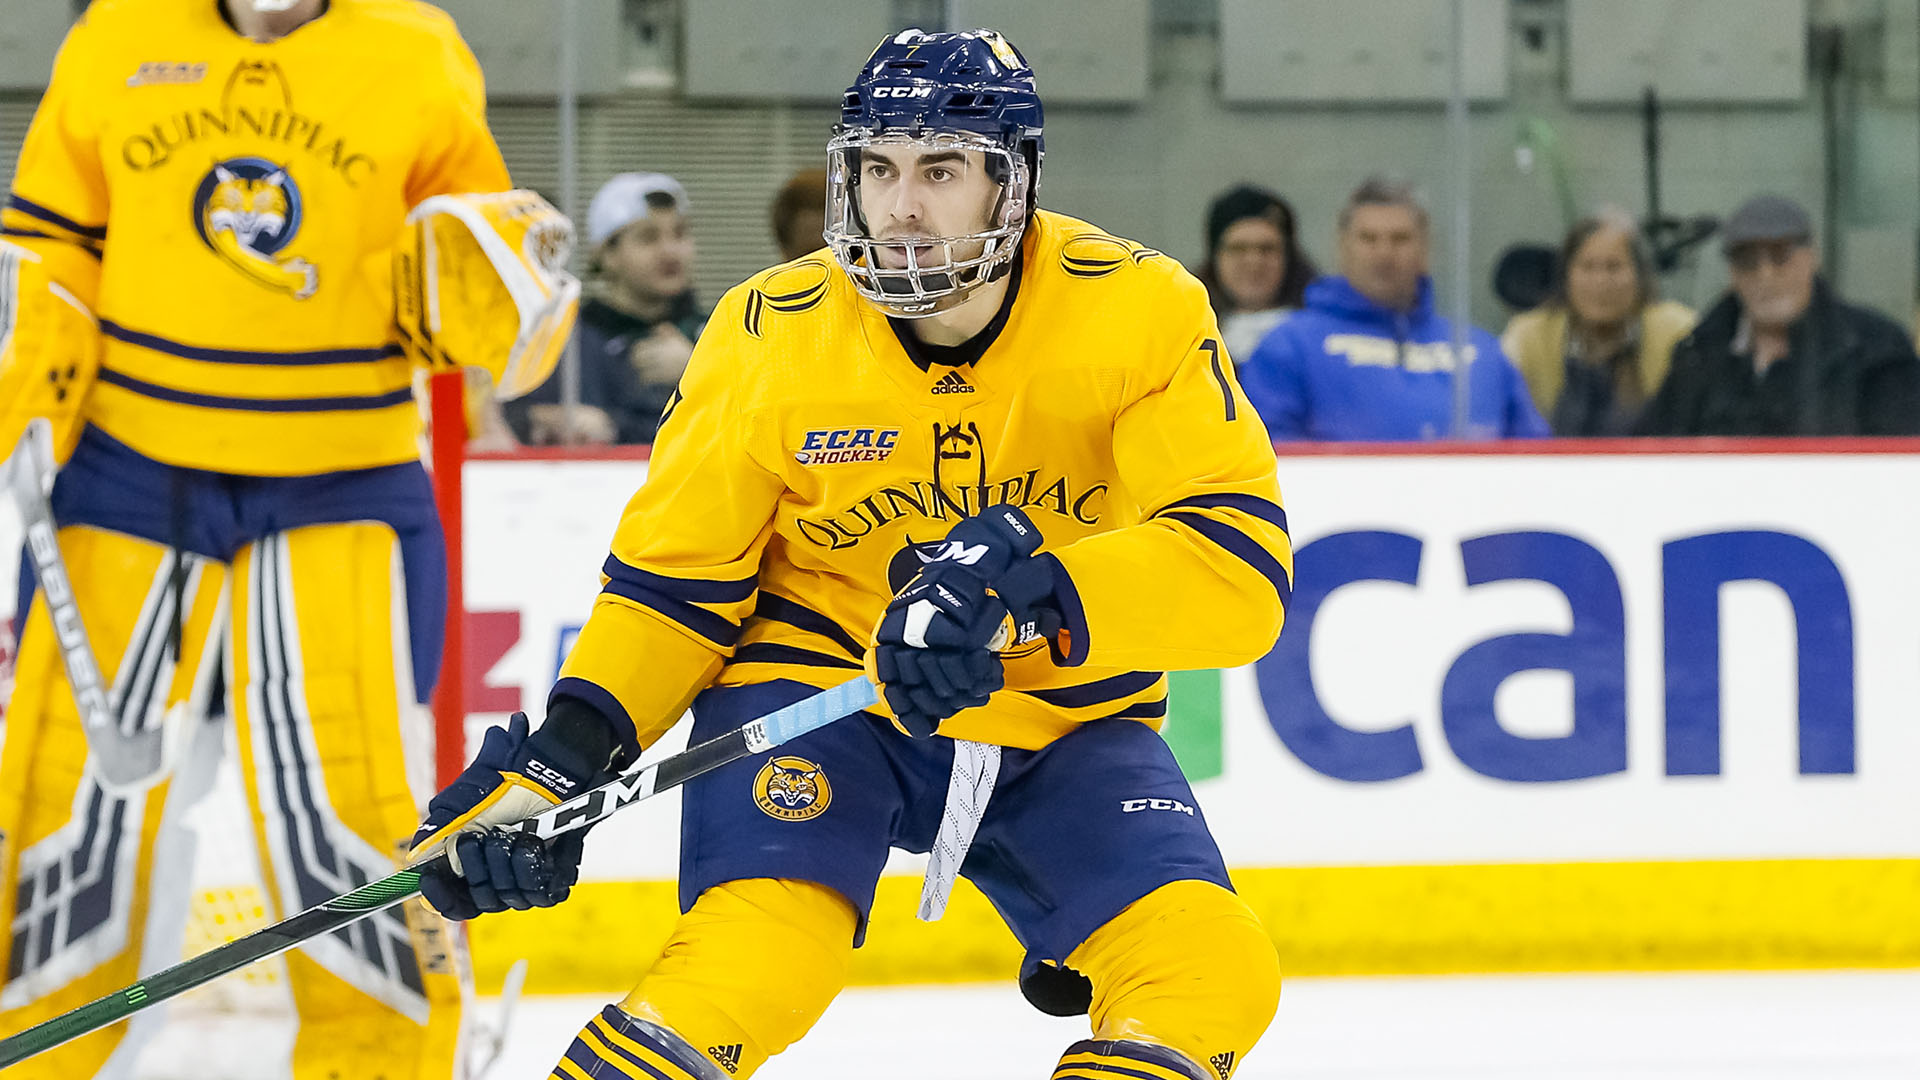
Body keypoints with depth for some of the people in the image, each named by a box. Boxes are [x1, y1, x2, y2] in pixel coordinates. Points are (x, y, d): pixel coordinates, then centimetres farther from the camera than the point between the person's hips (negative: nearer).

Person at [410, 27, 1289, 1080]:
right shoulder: (770, 334, -10)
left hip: (1066, 718, 1)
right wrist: (566, 749, -16)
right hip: (816, 683, -1)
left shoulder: (1140, 312, -14)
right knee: (750, 963, -27)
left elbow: (1240, 559, -23)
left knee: (1211, 976, -18)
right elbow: (673, 578, -1)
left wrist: (1034, 591, -39)